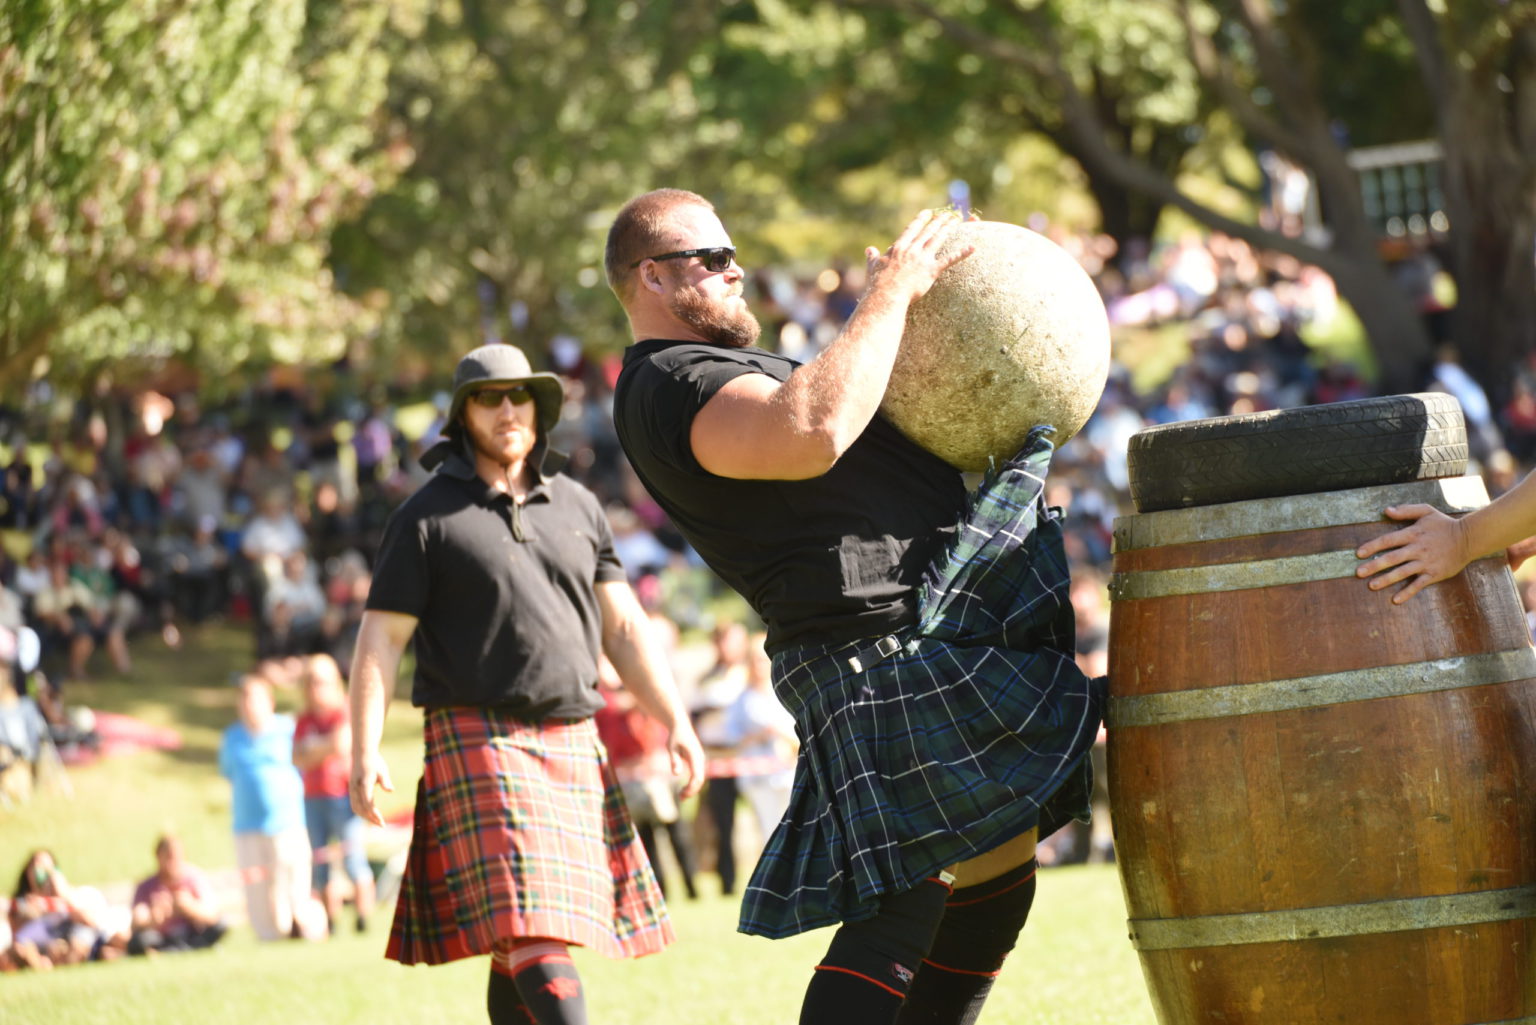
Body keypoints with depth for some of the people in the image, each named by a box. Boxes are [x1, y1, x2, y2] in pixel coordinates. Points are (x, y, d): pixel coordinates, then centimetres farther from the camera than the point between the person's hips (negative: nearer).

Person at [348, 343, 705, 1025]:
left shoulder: (577, 507, 15)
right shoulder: (428, 517, 1)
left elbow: (623, 628, 16)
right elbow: (380, 639, -2)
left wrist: (675, 722, 7)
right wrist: (364, 752, -12)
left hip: (572, 742, 5)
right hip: (478, 741, -5)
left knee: (517, 945, 5)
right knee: (529, 925, -18)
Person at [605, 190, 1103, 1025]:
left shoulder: (712, 366, 22)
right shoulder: (671, 386, -13)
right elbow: (815, 434, -32)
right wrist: (888, 295, -21)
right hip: (892, 652, -11)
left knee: (997, 870, 14)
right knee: (905, 907, -16)